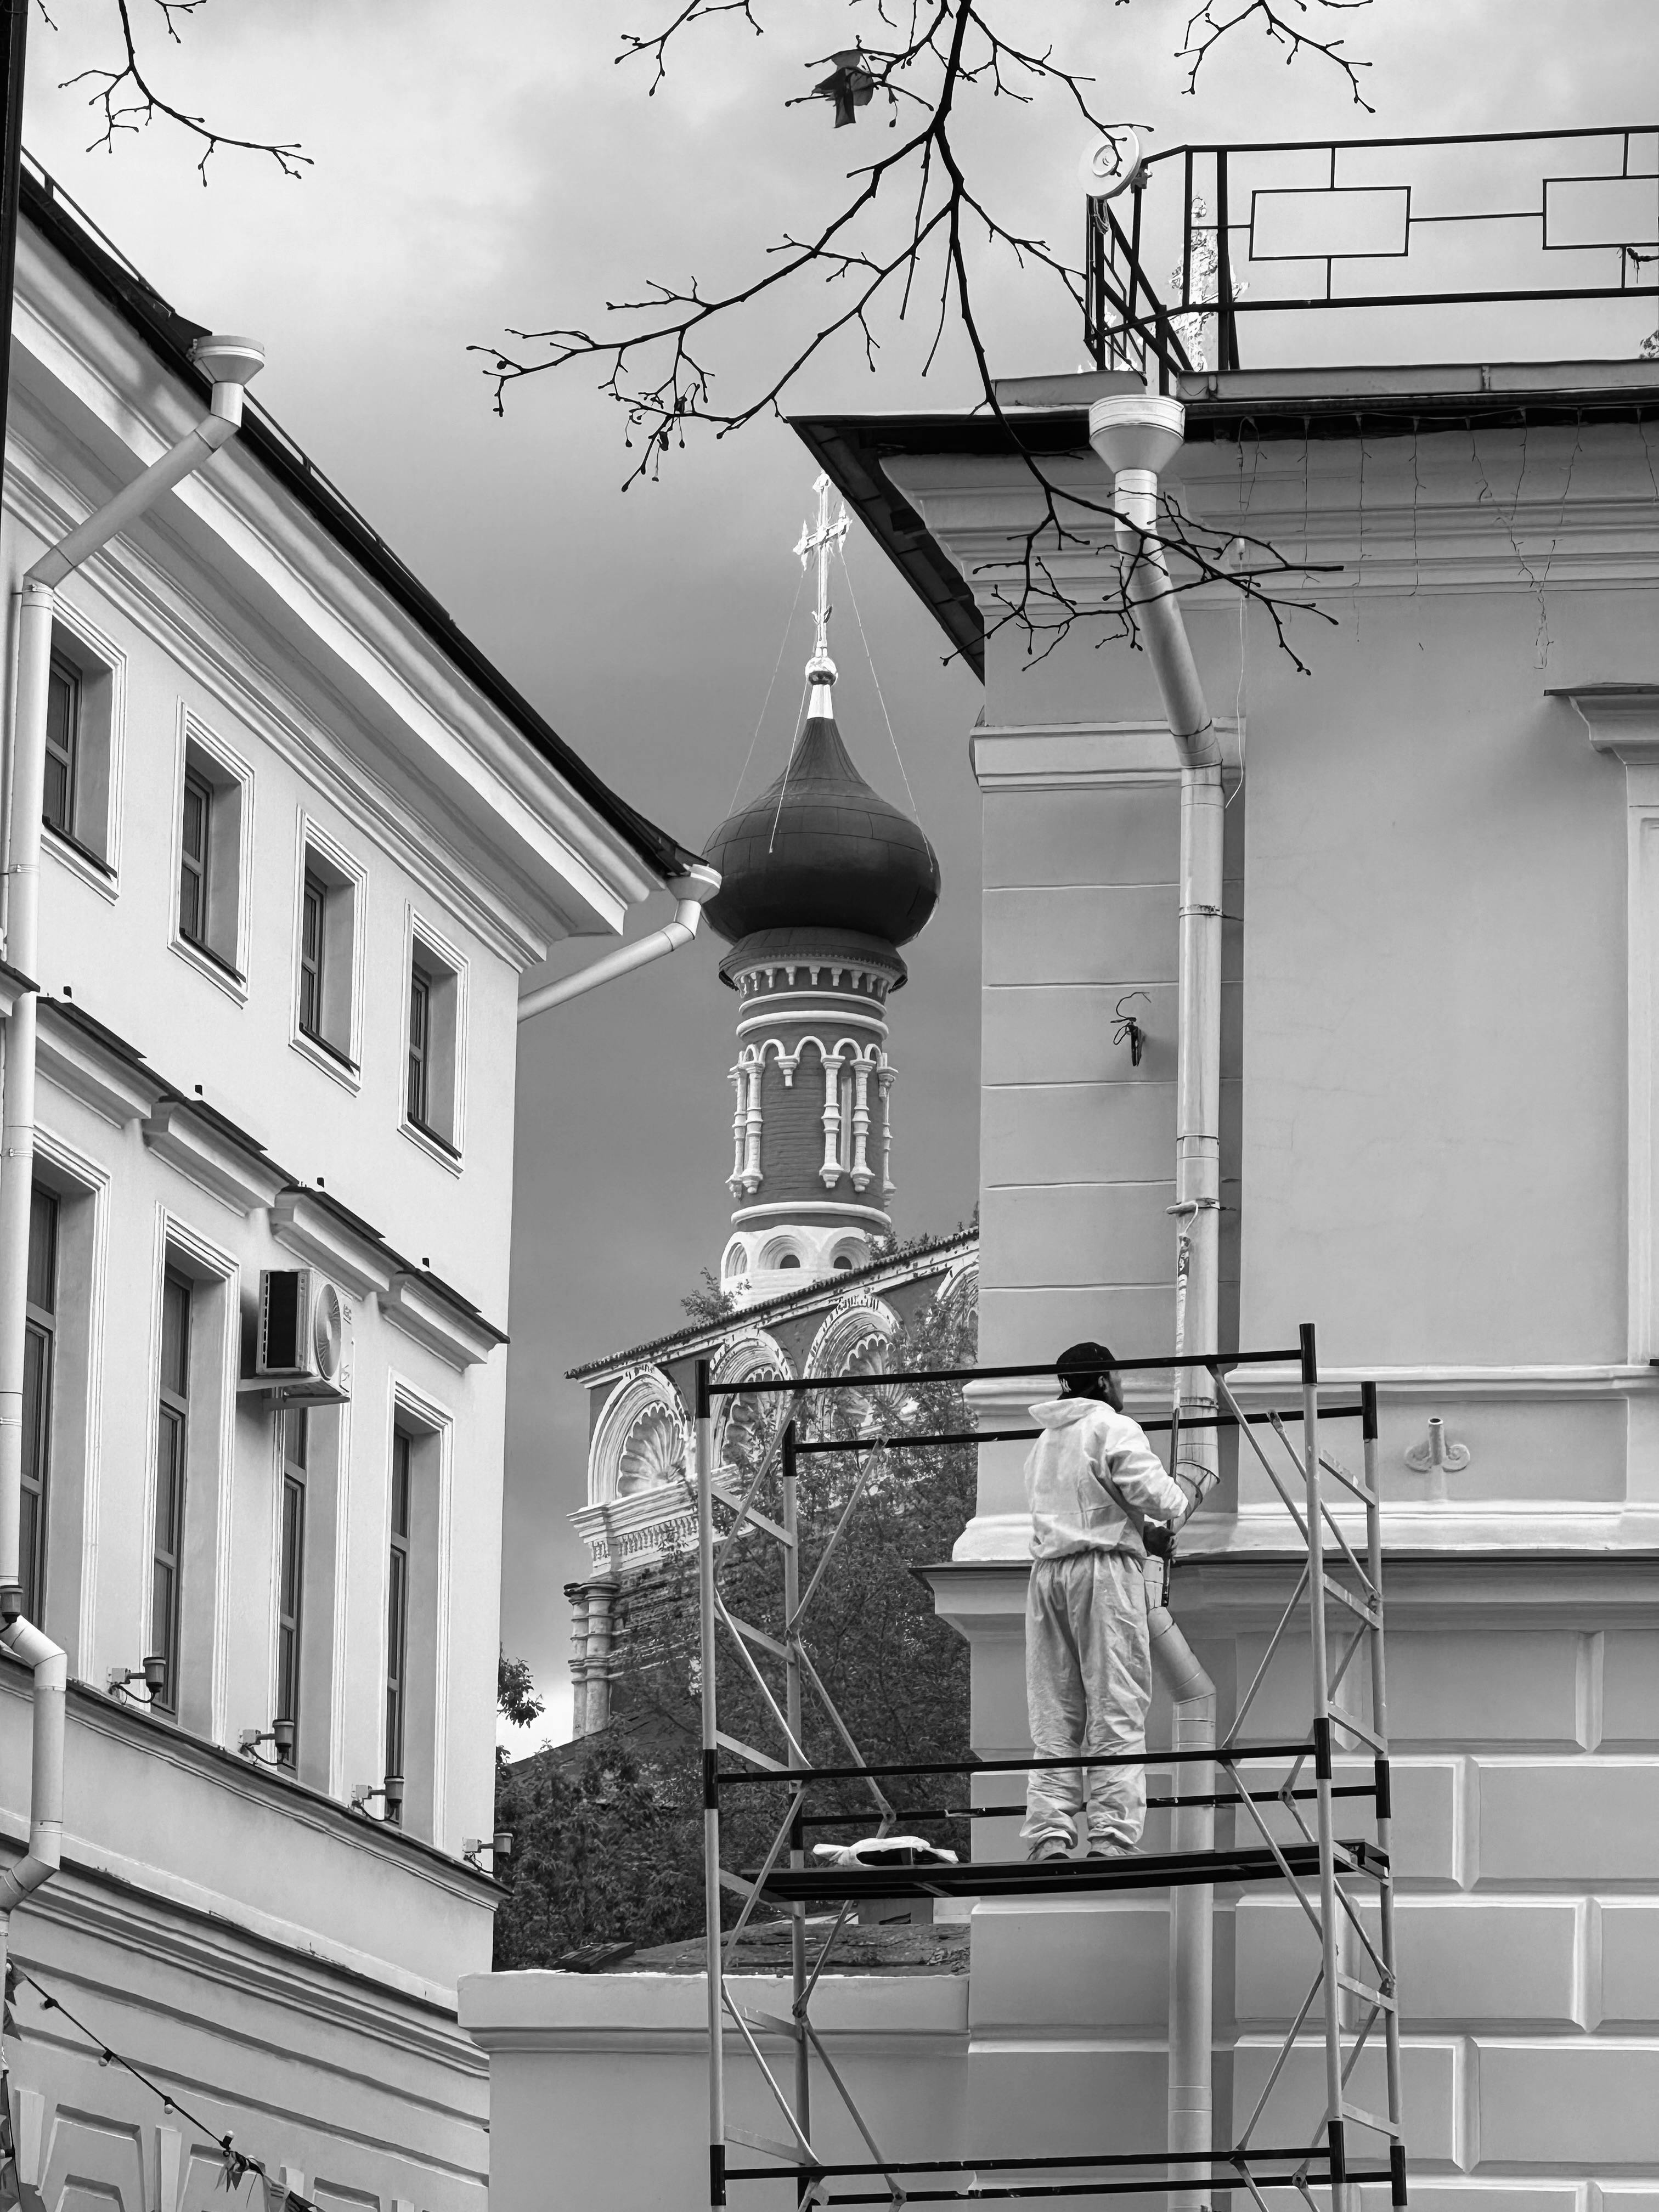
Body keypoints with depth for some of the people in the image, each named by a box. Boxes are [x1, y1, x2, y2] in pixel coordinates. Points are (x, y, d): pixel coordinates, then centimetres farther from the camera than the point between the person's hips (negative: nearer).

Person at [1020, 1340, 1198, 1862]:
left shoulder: (1043, 1444, 22)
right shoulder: (1114, 1429, -3)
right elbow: (1155, 1498, -12)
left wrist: (1150, 1534, 18)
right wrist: (1185, 1490, 10)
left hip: (1046, 1573, 7)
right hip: (1105, 1569, -7)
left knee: (1054, 1715, 6)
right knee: (1116, 1711, -6)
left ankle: (1048, 1839, -1)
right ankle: (1111, 1839, -12)